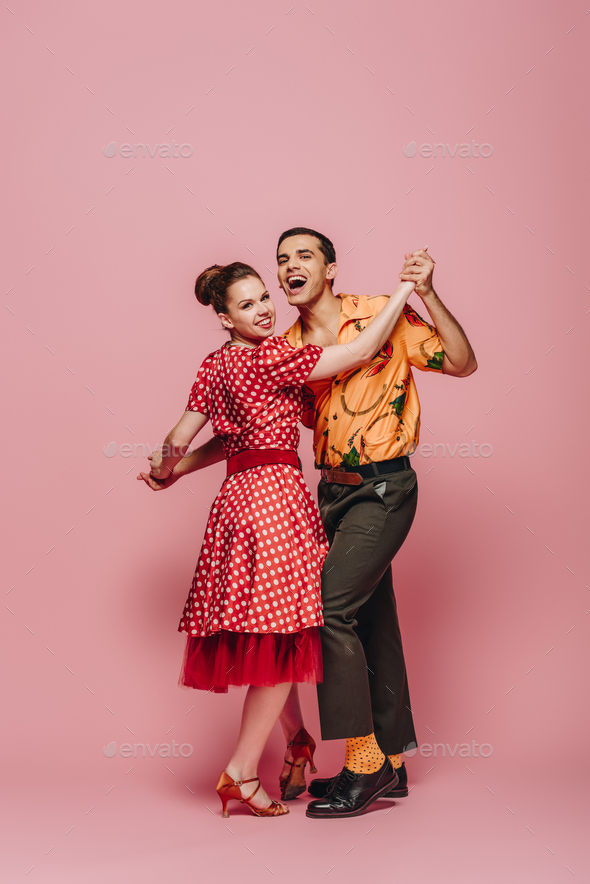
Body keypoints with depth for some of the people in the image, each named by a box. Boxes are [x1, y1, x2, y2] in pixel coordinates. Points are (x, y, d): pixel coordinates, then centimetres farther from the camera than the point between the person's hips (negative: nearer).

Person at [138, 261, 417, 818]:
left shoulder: (215, 365, 11)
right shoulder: (271, 358, -11)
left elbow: (178, 439, 14)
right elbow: (363, 351, -12)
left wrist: (164, 472, 35)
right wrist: (406, 288, -4)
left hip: (238, 496, 9)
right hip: (276, 494, -9)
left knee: (267, 633, 16)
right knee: (280, 635, -4)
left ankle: (296, 740, 32)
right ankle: (241, 773, 0)